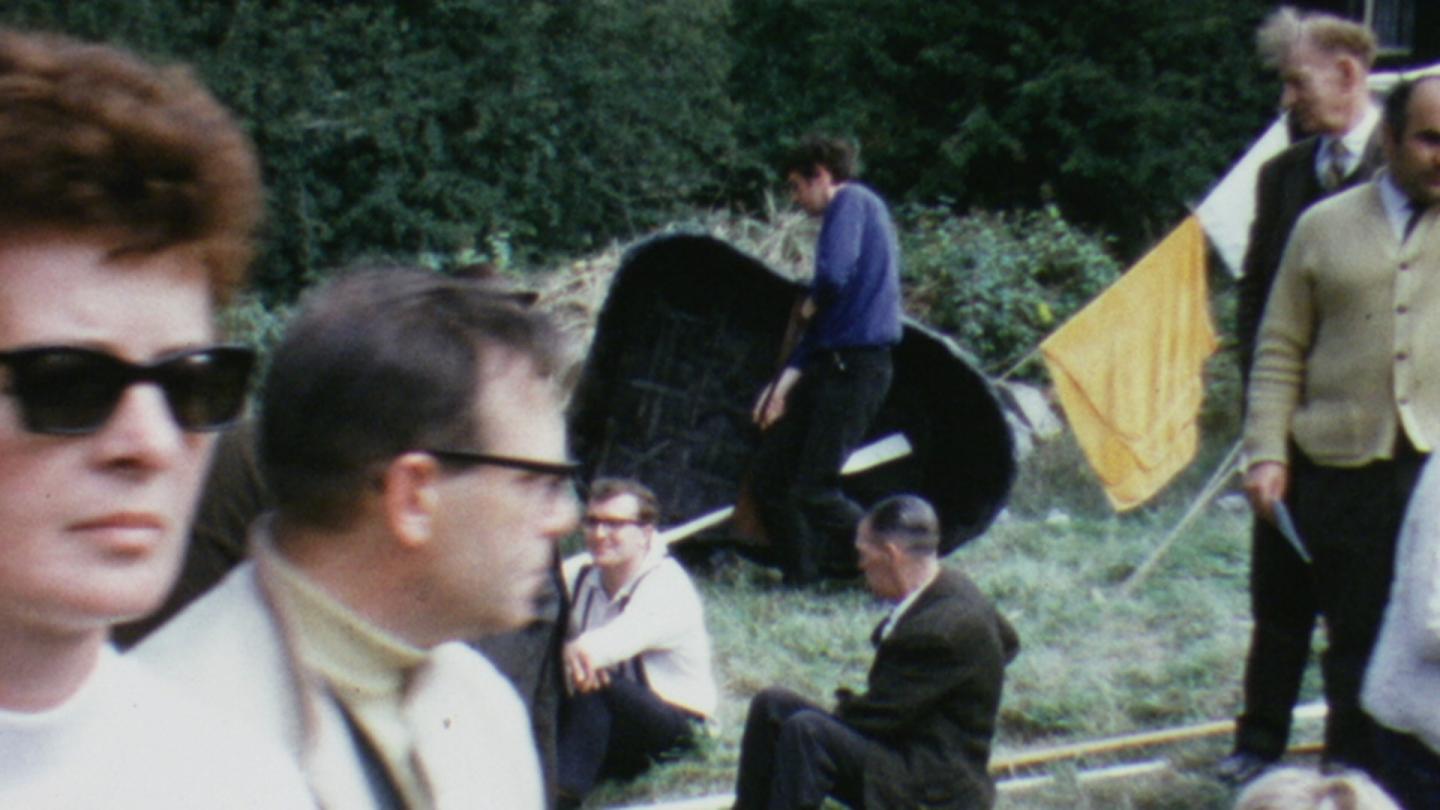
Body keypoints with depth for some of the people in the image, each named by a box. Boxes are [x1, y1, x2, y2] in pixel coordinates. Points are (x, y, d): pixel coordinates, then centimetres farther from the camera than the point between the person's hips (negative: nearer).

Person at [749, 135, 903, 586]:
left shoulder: (852, 201, -7)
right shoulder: (859, 209, 22)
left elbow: (834, 275, -26)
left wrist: (810, 305, -3)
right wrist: (786, 379, 17)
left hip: (854, 367, -10)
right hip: (829, 364, 10)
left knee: (813, 489, -10)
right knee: (768, 475, 10)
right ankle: (803, 579, 18)